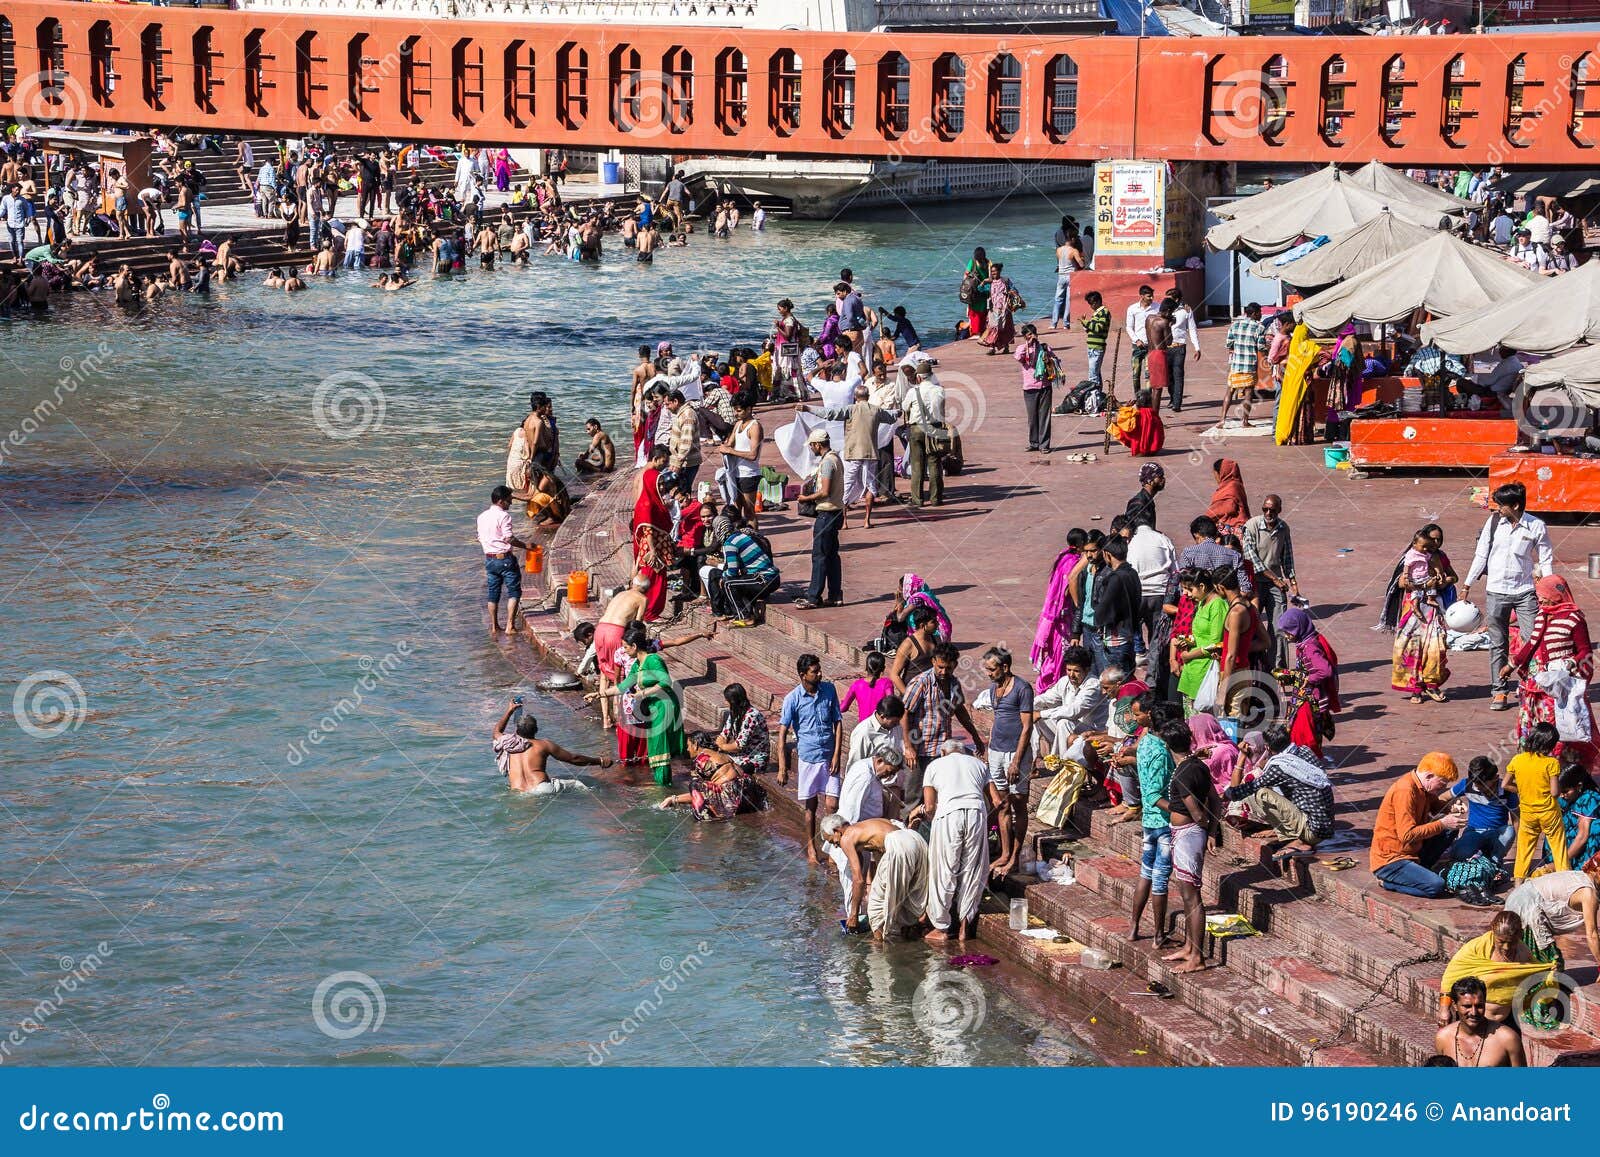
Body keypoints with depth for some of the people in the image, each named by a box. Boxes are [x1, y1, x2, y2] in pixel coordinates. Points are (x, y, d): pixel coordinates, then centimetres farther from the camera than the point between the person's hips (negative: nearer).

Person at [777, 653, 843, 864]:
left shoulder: (829, 690, -2)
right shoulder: (793, 699, -9)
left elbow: (837, 723, 4)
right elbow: (783, 733, -8)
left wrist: (837, 755, -5)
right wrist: (782, 768, -13)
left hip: (828, 757, 1)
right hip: (807, 757, -1)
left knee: (833, 805, -4)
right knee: (810, 806, 10)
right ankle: (810, 847, 25)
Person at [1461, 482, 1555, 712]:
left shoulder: (1536, 527, -5)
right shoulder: (1494, 522, 0)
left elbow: (1546, 561, 2)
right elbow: (1481, 555, 8)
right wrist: (1467, 584, 9)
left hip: (1525, 593, -2)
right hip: (1496, 592, 2)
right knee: (1498, 644, 6)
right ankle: (1499, 691, 13)